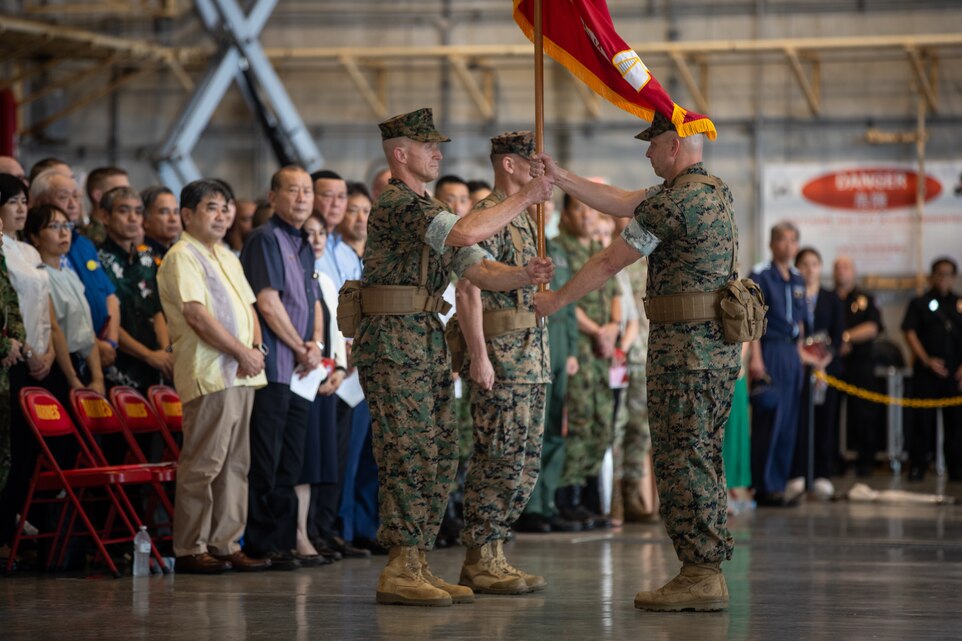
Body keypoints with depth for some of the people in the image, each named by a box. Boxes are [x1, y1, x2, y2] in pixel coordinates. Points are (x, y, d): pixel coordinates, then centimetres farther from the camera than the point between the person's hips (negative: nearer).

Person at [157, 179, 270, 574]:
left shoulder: (227, 257, 22)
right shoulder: (182, 257, -7)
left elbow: (248, 306, 23)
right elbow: (197, 315, -16)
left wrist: (257, 346, 3)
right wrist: (242, 352, -14)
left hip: (241, 374, 9)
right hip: (209, 374, -9)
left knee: (235, 462, 9)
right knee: (203, 463, -8)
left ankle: (226, 543, 14)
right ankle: (190, 549, -5)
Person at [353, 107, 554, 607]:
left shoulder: (429, 210, 19)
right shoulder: (397, 204, -12)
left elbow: (479, 270, 12)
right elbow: (466, 233, -28)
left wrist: (524, 275, -8)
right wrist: (524, 198, -19)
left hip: (427, 343, 10)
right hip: (392, 344, -10)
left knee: (439, 456, 9)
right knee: (409, 454, -10)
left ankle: (416, 565, 13)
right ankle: (399, 572, -7)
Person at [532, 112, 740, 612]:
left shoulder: (673, 203, -15)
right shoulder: (707, 191, 16)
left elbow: (609, 262, -8)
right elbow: (622, 203, 22)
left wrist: (557, 299, 5)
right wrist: (561, 179, 21)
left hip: (685, 342, -10)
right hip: (717, 344, 10)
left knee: (681, 459, -7)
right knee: (701, 459, 12)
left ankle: (699, 576, -7)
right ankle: (707, 575, 14)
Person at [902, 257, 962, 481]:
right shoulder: (919, 303, 7)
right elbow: (910, 333, 0)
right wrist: (926, 360, -10)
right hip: (926, 372, -2)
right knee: (923, 419, -3)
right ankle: (917, 467, 1)